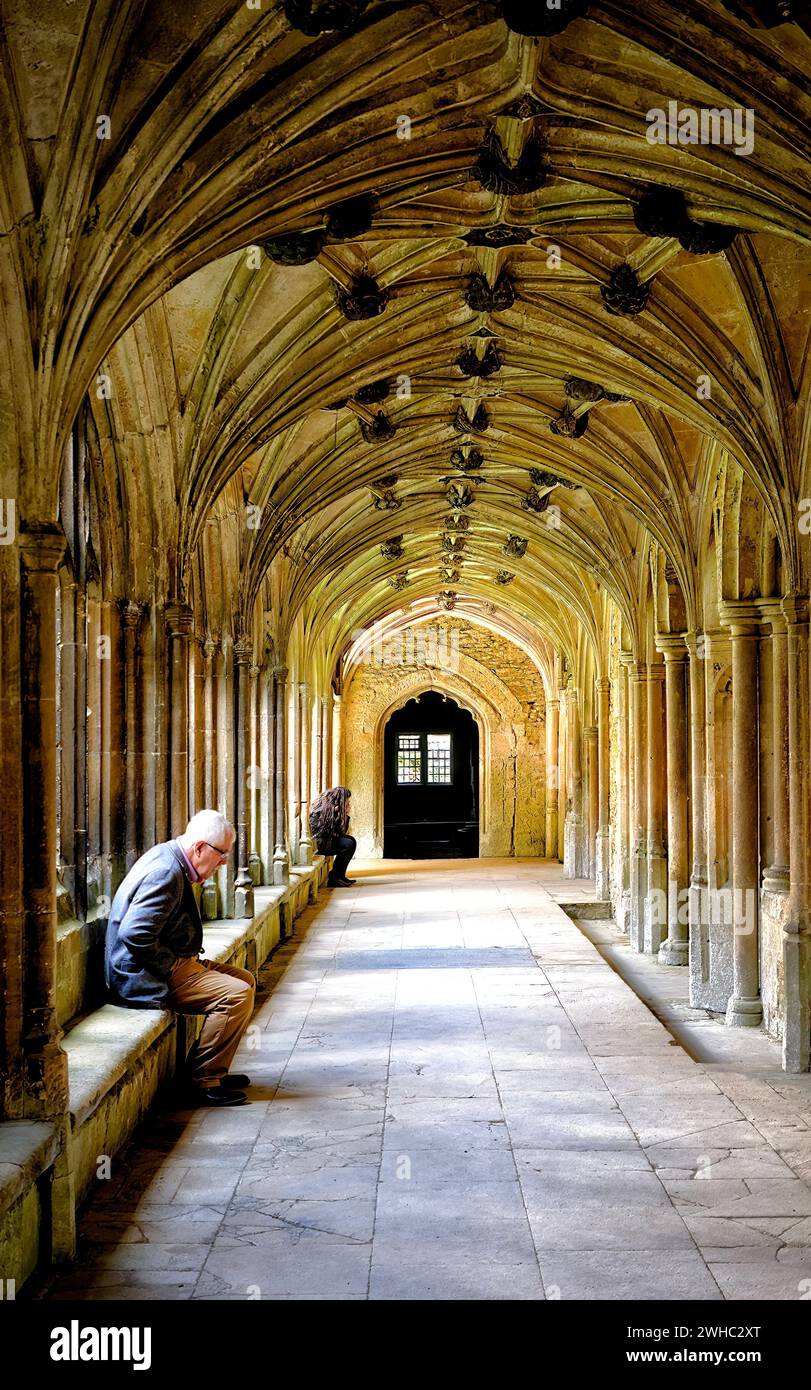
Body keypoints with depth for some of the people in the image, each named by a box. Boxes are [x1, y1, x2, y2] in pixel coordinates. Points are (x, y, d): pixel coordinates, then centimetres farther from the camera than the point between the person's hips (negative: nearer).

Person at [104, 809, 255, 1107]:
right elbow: (135, 933, -30)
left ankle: (214, 1070, 15)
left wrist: (187, 960, 11)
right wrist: (172, 968, -18)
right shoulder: (165, 872, -22)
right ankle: (203, 1082, -10)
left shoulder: (169, 857, 12)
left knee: (245, 980, 12)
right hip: (144, 978, -11)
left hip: (168, 965, 11)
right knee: (237, 994, -20)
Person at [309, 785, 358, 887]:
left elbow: (342, 831, 12)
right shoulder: (326, 808, -17)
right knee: (349, 844, -17)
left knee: (351, 840, 9)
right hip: (316, 842, -10)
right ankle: (334, 878, -10)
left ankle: (340, 875, 9)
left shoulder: (334, 808, 13)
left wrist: (346, 815, 3)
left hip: (325, 839, 10)